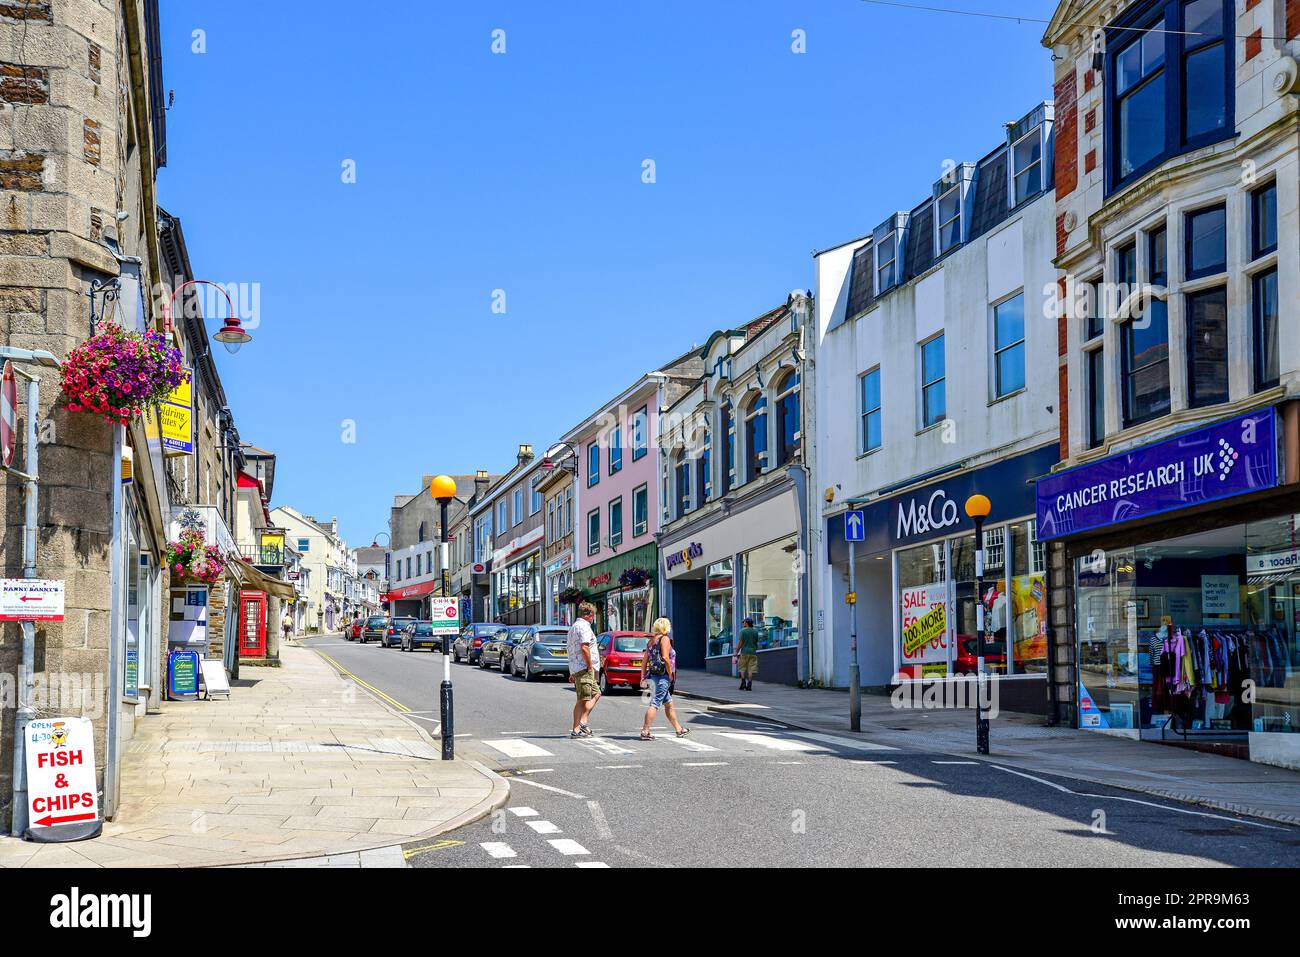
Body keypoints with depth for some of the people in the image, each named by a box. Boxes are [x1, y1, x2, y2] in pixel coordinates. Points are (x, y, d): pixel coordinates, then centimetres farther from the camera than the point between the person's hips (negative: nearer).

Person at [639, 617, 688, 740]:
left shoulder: (651, 640, 15)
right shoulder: (665, 639, -8)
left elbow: (645, 660, 13)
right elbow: (665, 658, -20)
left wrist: (643, 678, 13)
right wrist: (671, 675, -12)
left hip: (652, 675, 9)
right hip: (662, 676, -9)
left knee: (669, 704, 17)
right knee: (655, 704, -9)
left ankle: (679, 729, 26)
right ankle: (645, 731, -12)